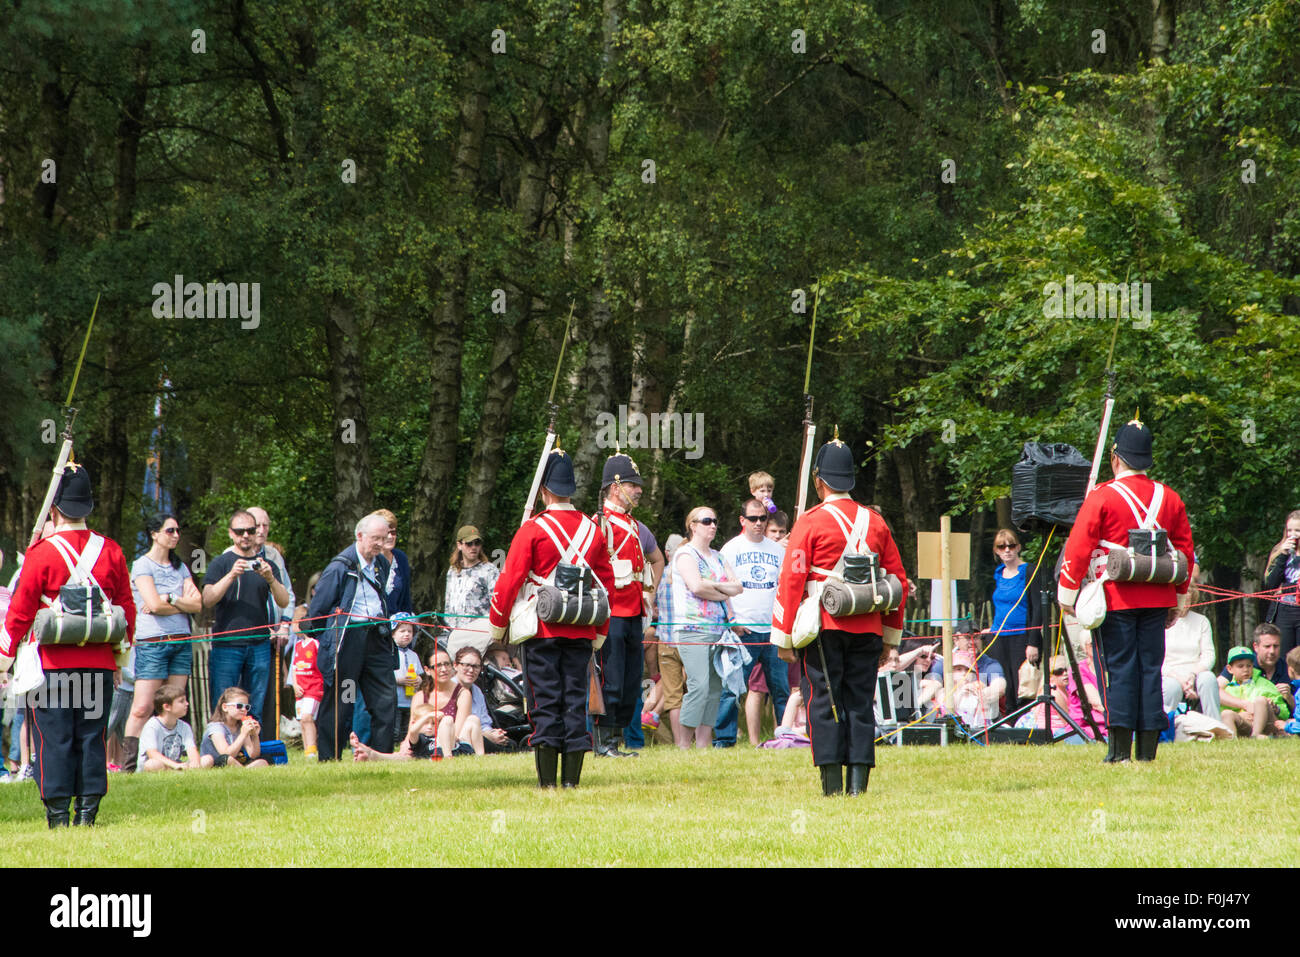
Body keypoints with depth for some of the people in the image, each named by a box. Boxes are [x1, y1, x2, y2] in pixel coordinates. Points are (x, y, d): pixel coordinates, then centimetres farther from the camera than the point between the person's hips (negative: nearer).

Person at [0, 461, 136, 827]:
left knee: (53, 738, 0)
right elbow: (127, 607, 10)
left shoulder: (42, 553, -8)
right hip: (98, 665, 3)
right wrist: (121, 651, 20)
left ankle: (58, 813, -2)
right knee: (91, 737, 9)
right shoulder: (111, 550, 3)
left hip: (52, 662, -3)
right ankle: (89, 808, 6)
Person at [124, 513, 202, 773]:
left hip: (181, 642, 6)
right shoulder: (142, 565, -1)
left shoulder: (180, 567, 17)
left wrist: (169, 600, -7)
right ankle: (130, 762, -10)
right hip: (152, 642, -6)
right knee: (142, 709, -10)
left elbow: (197, 605, 5)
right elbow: (154, 604, -14)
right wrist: (183, 601, -3)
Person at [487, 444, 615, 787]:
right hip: (581, 632, 3)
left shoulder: (533, 530, -8)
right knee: (576, 700, 6)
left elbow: (510, 580, -8)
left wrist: (498, 623, 5)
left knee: (545, 706, -2)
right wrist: (600, 631, 21)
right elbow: (607, 583, 12)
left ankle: (547, 781, -5)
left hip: (542, 630, -3)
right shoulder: (593, 530, 7)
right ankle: (572, 780, 4)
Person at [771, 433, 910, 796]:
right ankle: (858, 783, 1)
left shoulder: (811, 522, -4)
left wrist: (784, 637, -4)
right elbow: (898, 580, 12)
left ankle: (832, 785, -5)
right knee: (861, 703, 7)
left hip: (825, 628, -4)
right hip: (868, 629, 4)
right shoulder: (876, 522, 9)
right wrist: (890, 636, 19)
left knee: (824, 702, 0)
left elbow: (791, 580, -8)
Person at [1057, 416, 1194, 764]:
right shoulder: (1170, 499, 7)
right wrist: (1178, 599, 20)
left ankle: (1120, 749, -6)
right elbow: (1185, 552, 12)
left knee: (1119, 670, -2)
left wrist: (1067, 594, -1)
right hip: (1156, 601, 4)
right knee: (1150, 668, 6)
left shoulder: (1102, 497, -7)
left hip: (1115, 599, -4)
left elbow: (1078, 549, -8)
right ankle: (1148, 748, 5)